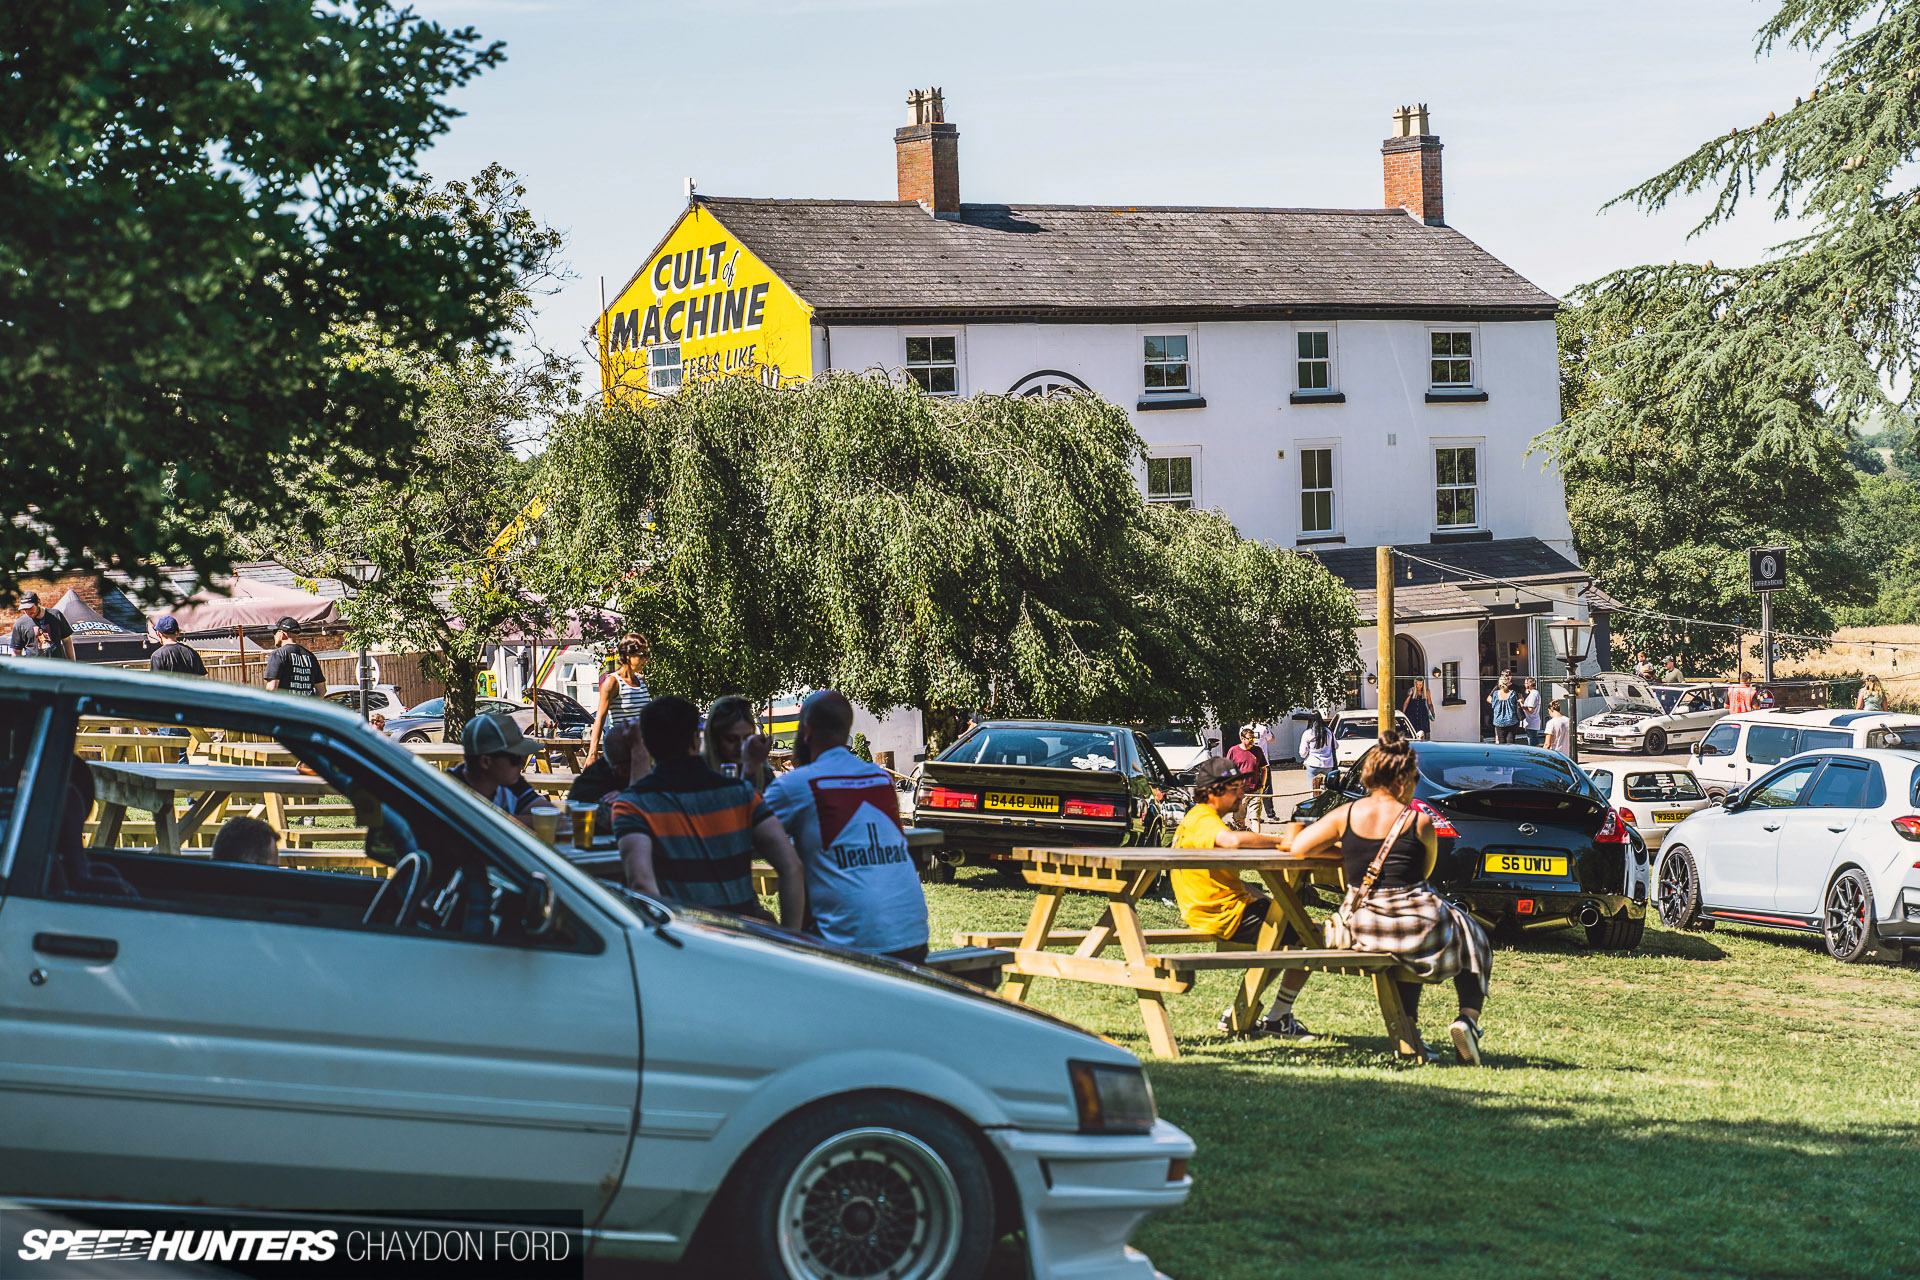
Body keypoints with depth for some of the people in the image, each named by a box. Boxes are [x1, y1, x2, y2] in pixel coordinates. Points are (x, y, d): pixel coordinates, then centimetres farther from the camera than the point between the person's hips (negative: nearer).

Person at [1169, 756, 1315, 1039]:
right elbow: (1234, 840, -40)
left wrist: (1261, 899, 13)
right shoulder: (1204, 820, -16)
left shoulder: (1197, 818, 18)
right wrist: (1283, 842, -27)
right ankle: (1277, 1019, 0)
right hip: (1227, 916, -11)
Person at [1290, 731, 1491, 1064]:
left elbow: (1299, 846, 1)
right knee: (1474, 945, 25)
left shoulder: (1346, 815, -2)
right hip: (1419, 924, -4)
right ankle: (1467, 1017, 2)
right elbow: (1425, 872, 6)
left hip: (1364, 929, 4)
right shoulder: (1419, 822, -8)